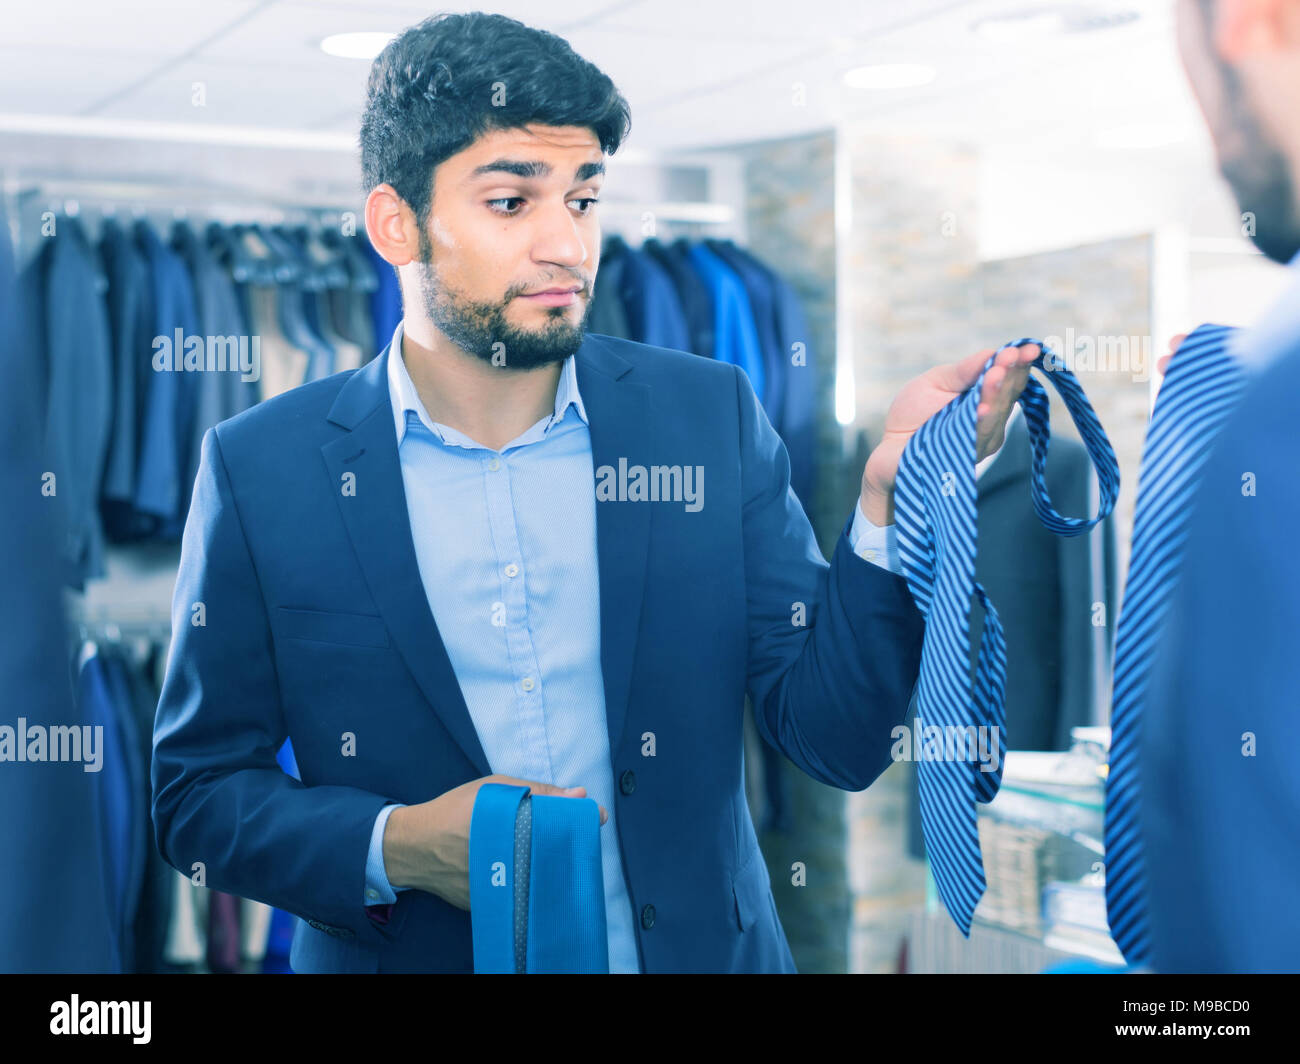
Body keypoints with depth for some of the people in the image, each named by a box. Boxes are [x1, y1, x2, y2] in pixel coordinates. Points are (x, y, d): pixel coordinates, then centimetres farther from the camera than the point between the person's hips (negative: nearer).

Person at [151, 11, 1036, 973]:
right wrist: (393, 849, -21)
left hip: (698, 949, 2)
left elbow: (835, 739, -8)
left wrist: (889, 489, -21)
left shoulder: (707, 417, -7)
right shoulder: (263, 469, -10)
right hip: (406, 951, -1)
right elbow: (198, 794, -5)